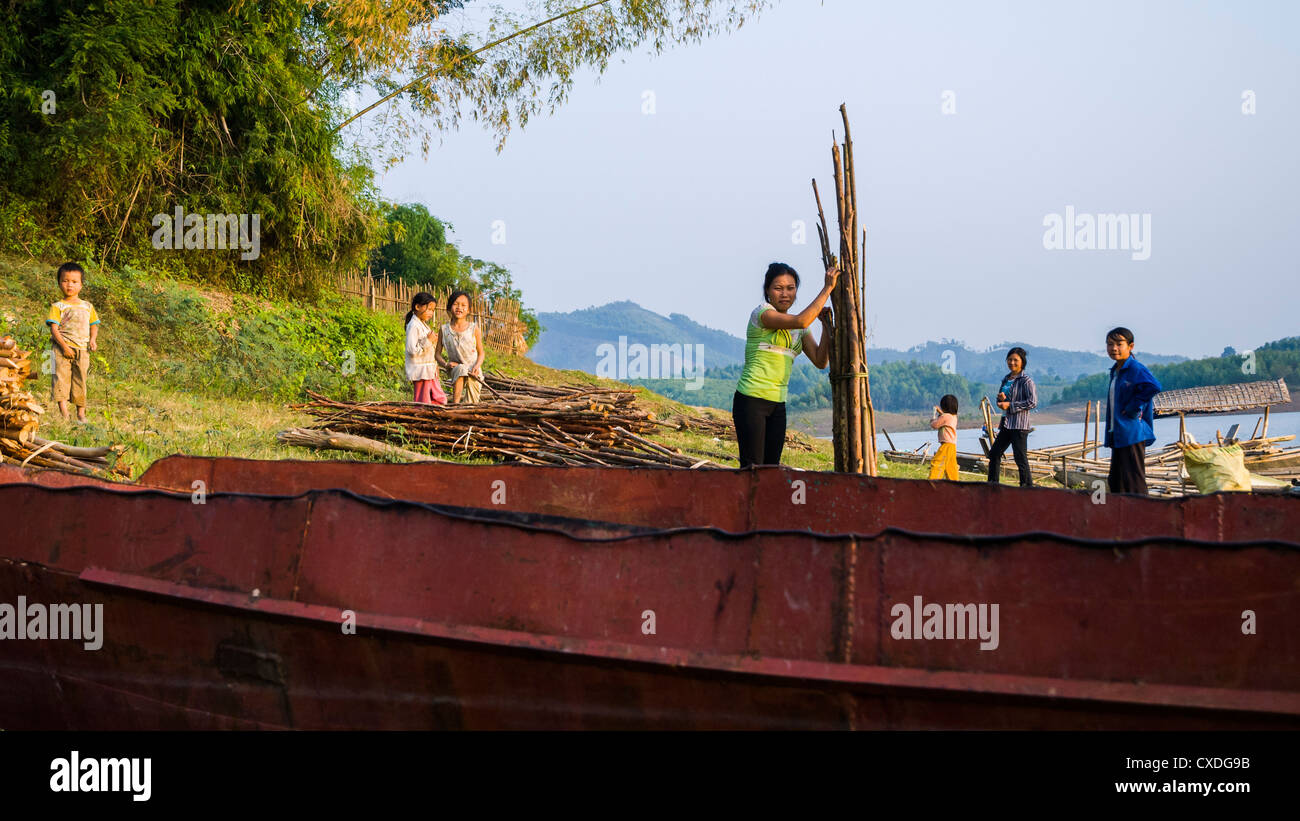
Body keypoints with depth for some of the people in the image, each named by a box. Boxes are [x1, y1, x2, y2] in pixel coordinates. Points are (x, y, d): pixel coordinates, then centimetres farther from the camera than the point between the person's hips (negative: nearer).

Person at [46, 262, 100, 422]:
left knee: (80, 379, 5)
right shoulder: (57, 307, 2)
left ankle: (81, 413, 13)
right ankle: (63, 413, -16)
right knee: (61, 376, -13)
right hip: (62, 349, -3)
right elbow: (54, 329, -5)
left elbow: (94, 325, 20)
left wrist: (93, 339, 0)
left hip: (82, 349, 3)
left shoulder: (87, 307, 14)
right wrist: (64, 346, -16)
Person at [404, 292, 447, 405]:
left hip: (430, 372, 10)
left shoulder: (424, 325, 17)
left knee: (441, 400, 10)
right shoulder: (413, 326, -14)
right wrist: (428, 341, -22)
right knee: (423, 403, -7)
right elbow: (412, 350, -22)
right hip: (420, 373, -10)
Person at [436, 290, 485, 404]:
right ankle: (455, 402, -38)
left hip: (473, 373, 1)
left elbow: (481, 352, 5)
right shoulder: (444, 330, 3)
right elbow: (438, 353, 7)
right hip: (455, 370, -1)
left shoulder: (473, 328, 1)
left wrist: (477, 366, -15)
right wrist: (445, 364, -14)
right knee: (461, 368, -36)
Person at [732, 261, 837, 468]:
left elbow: (820, 361, 7)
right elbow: (801, 321, -24)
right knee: (752, 468, -11)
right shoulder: (762, 313, -8)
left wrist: (826, 325, -3)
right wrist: (827, 288, -18)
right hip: (752, 399, -8)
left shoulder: (799, 330, 15)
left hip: (777, 404, 8)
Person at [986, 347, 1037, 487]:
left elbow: (1033, 402, -17)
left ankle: (1027, 486, -4)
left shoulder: (1026, 380, -9)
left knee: (1020, 458, -9)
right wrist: (1001, 398, 0)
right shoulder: (1006, 379, 16)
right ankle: (993, 484, 23)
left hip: (1019, 425, -9)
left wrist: (1010, 405, -17)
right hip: (1006, 423, 9)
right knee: (994, 453, 13)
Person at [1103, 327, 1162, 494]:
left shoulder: (1136, 369, -13)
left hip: (1132, 435, -10)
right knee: (1116, 482, 13)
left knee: (1133, 483, -9)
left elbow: (1154, 386, -31)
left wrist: (1133, 408, -22)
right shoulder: (1115, 371, 16)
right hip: (1118, 436, 10)